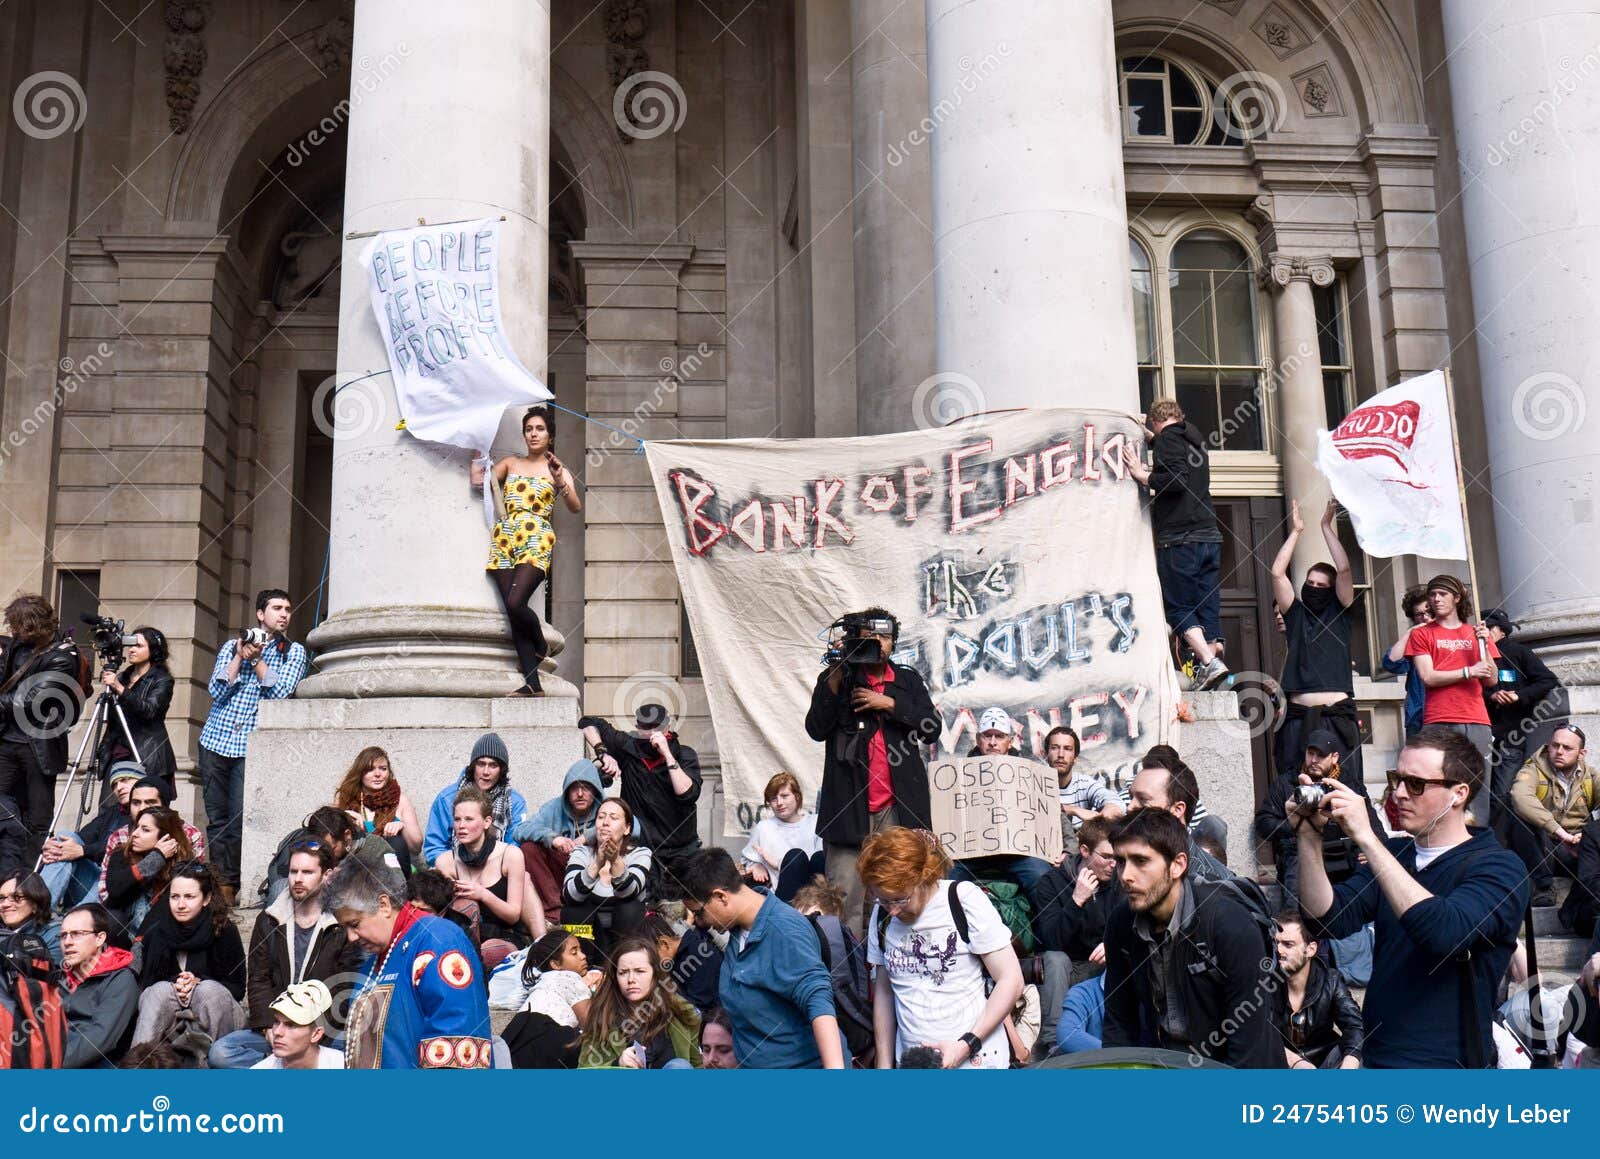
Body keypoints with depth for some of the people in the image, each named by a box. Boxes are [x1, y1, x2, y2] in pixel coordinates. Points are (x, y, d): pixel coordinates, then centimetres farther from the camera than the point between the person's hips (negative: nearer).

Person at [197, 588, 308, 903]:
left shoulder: (293, 652, 6)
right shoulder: (231, 646, 11)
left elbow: (280, 692, -8)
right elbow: (216, 690, 0)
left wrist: (256, 659, -9)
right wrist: (240, 656, -7)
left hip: (251, 745, -3)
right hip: (215, 740, 3)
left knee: (239, 820, -9)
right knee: (216, 817, 4)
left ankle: (230, 885, 0)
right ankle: (217, 881, 12)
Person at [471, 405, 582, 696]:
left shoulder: (557, 469, 12)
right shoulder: (511, 462, 20)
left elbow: (576, 508, -1)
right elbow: (478, 480, 9)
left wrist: (560, 482, -15)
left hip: (536, 540, -3)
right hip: (504, 539, 3)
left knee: (515, 602, -21)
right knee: (512, 611, -6)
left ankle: (541, 645, 11)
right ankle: (533, 684, -8)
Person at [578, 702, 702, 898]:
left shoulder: (685, 755, -4)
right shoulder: (628, 748, -2)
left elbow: (688, 793, -21)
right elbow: (588, 722, 6)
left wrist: (667, 754, -23)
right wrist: (603, 754, -8)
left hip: (682, 850, 0)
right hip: (641, 846, 0)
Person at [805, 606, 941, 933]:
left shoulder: (909, 681, 17)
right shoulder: (836, 679, 12)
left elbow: (932, 729, 5)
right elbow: (816, 729, -2)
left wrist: (890, 704, -5)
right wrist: (835, 676, -9)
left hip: (899, 808, 2)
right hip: (849, 806, -2)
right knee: (845, 902, -7)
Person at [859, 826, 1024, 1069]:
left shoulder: (964, 900, -11)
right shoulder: (881, 914, 2)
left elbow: (1011, 981, -10)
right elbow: (883, 992, 9)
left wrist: (966, 1045, -16)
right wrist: (884, 1064, 5)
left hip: (975, 1060, -6)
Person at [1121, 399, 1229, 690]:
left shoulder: (1168, 437, -3)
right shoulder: (1194, 439, 22)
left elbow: (1177, 479, -18)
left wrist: (1142, 474, -7)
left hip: (1179, 538, -7)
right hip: (1209, 535, 7)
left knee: (1178, 608, -5)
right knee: (1208, 609, 6)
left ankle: (1209, 663, -18)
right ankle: (1214, 658, 0)